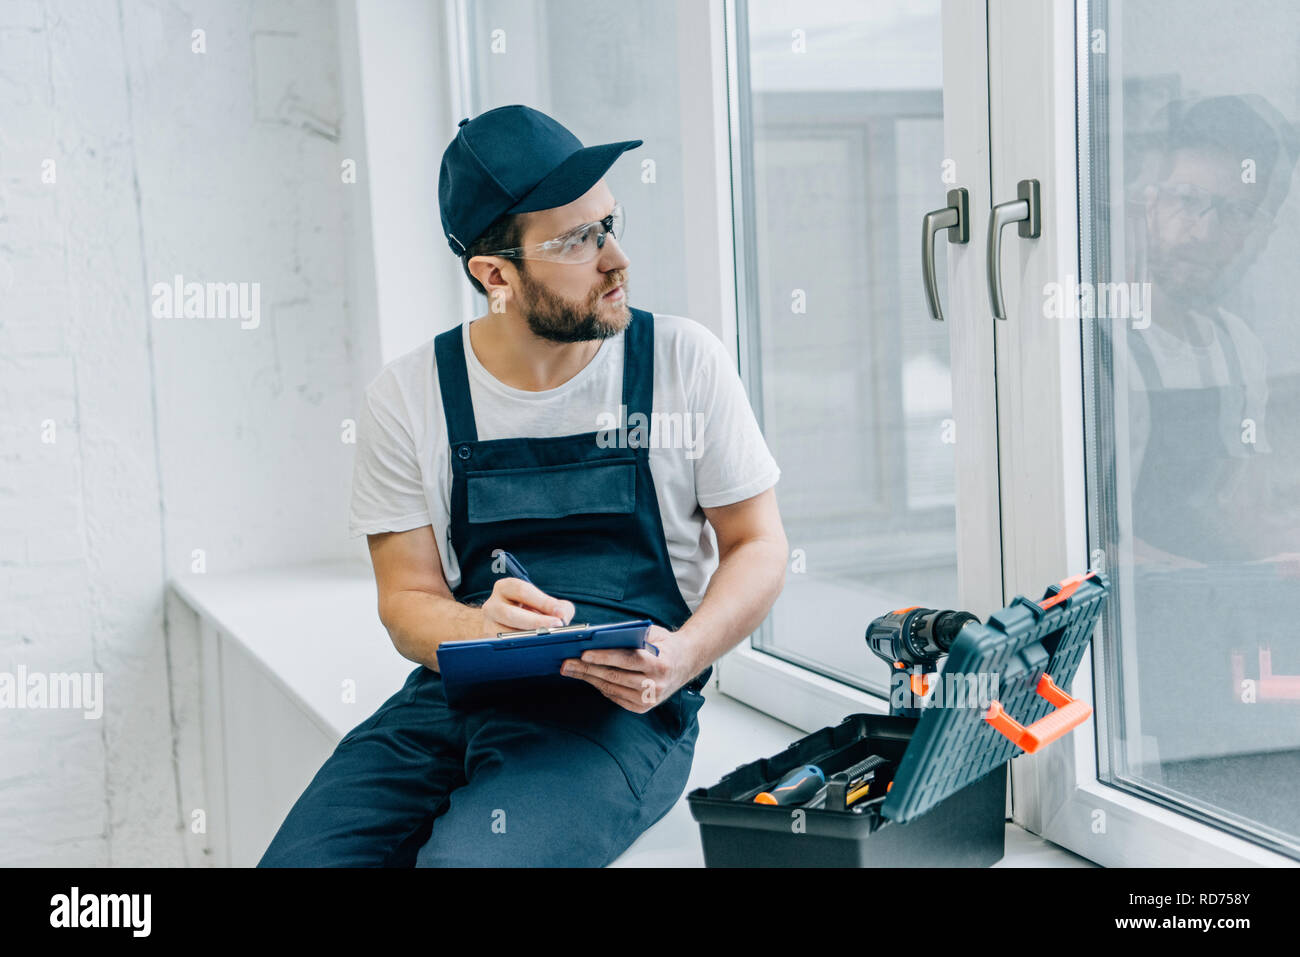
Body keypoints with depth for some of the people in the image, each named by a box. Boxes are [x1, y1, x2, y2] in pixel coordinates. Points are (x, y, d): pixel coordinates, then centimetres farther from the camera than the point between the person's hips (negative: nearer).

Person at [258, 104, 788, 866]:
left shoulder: (684, 361, 1)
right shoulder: (411, 397, 3)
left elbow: (758, 546, 6)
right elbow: (407, 599, 6)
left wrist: (681, 657, -14)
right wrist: (483, 630, -19)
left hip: (621, 707, -2)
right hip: (460, 691, 3)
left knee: (465, 859, -30)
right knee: (302, 857, -19)